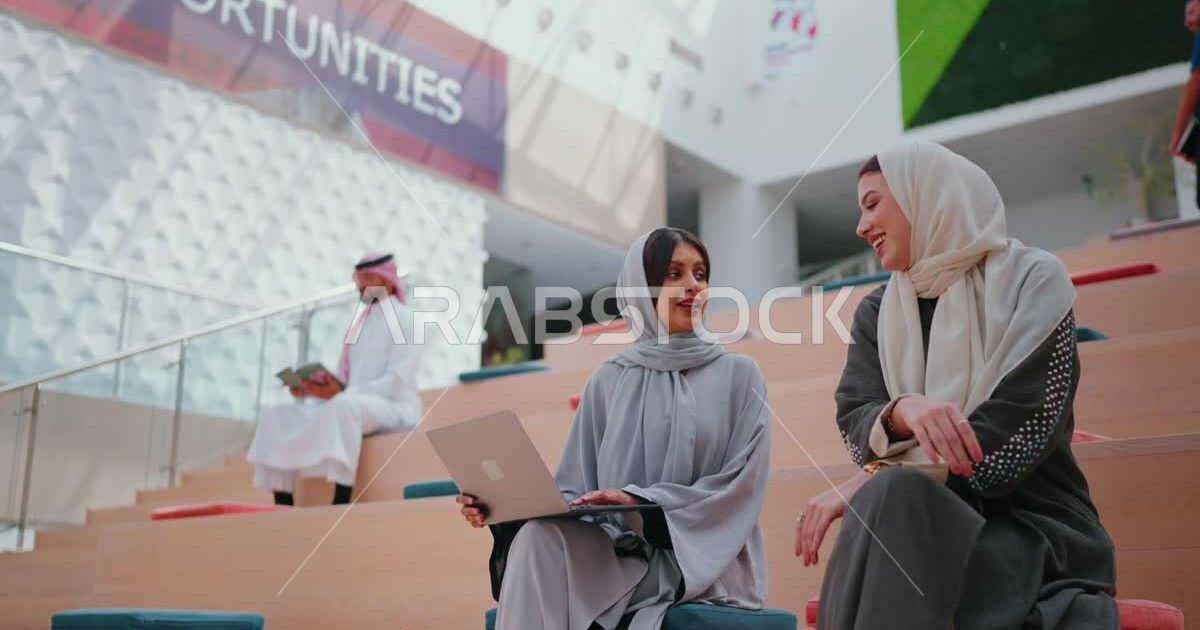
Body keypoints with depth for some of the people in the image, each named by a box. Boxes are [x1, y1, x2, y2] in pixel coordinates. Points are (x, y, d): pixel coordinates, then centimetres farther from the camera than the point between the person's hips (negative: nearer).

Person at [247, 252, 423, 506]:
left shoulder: (403, 319, -4)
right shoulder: (359, 323, 20)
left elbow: (397, 381, -16)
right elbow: (343, 379, 17)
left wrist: (340, 393, -26)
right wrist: (312, 388, -5)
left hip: (393, 407, -8)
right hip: (354, 403, 8)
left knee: (343, 405, -40)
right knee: (276, 415, -4)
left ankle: (341, 503, -43)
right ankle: (283, 507, -12)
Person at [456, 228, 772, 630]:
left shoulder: (738, 375, 5)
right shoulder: (608, 381, 11)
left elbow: (741, 485, -6)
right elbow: (576, 491, 8)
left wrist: (640, 501, -20)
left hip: (705, 563, -2)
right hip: (623, 553, 3)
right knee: (540, 536, -29)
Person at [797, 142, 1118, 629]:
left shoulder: (1033, 278, 1)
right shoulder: (877, 312, 13)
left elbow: (1025, 422, -13)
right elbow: (854, 421, 0)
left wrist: (879, 480, -19)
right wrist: (903, 411, -24)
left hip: (1032, 526, -2)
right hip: (931, 522, 3)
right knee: (886, 500, -32)